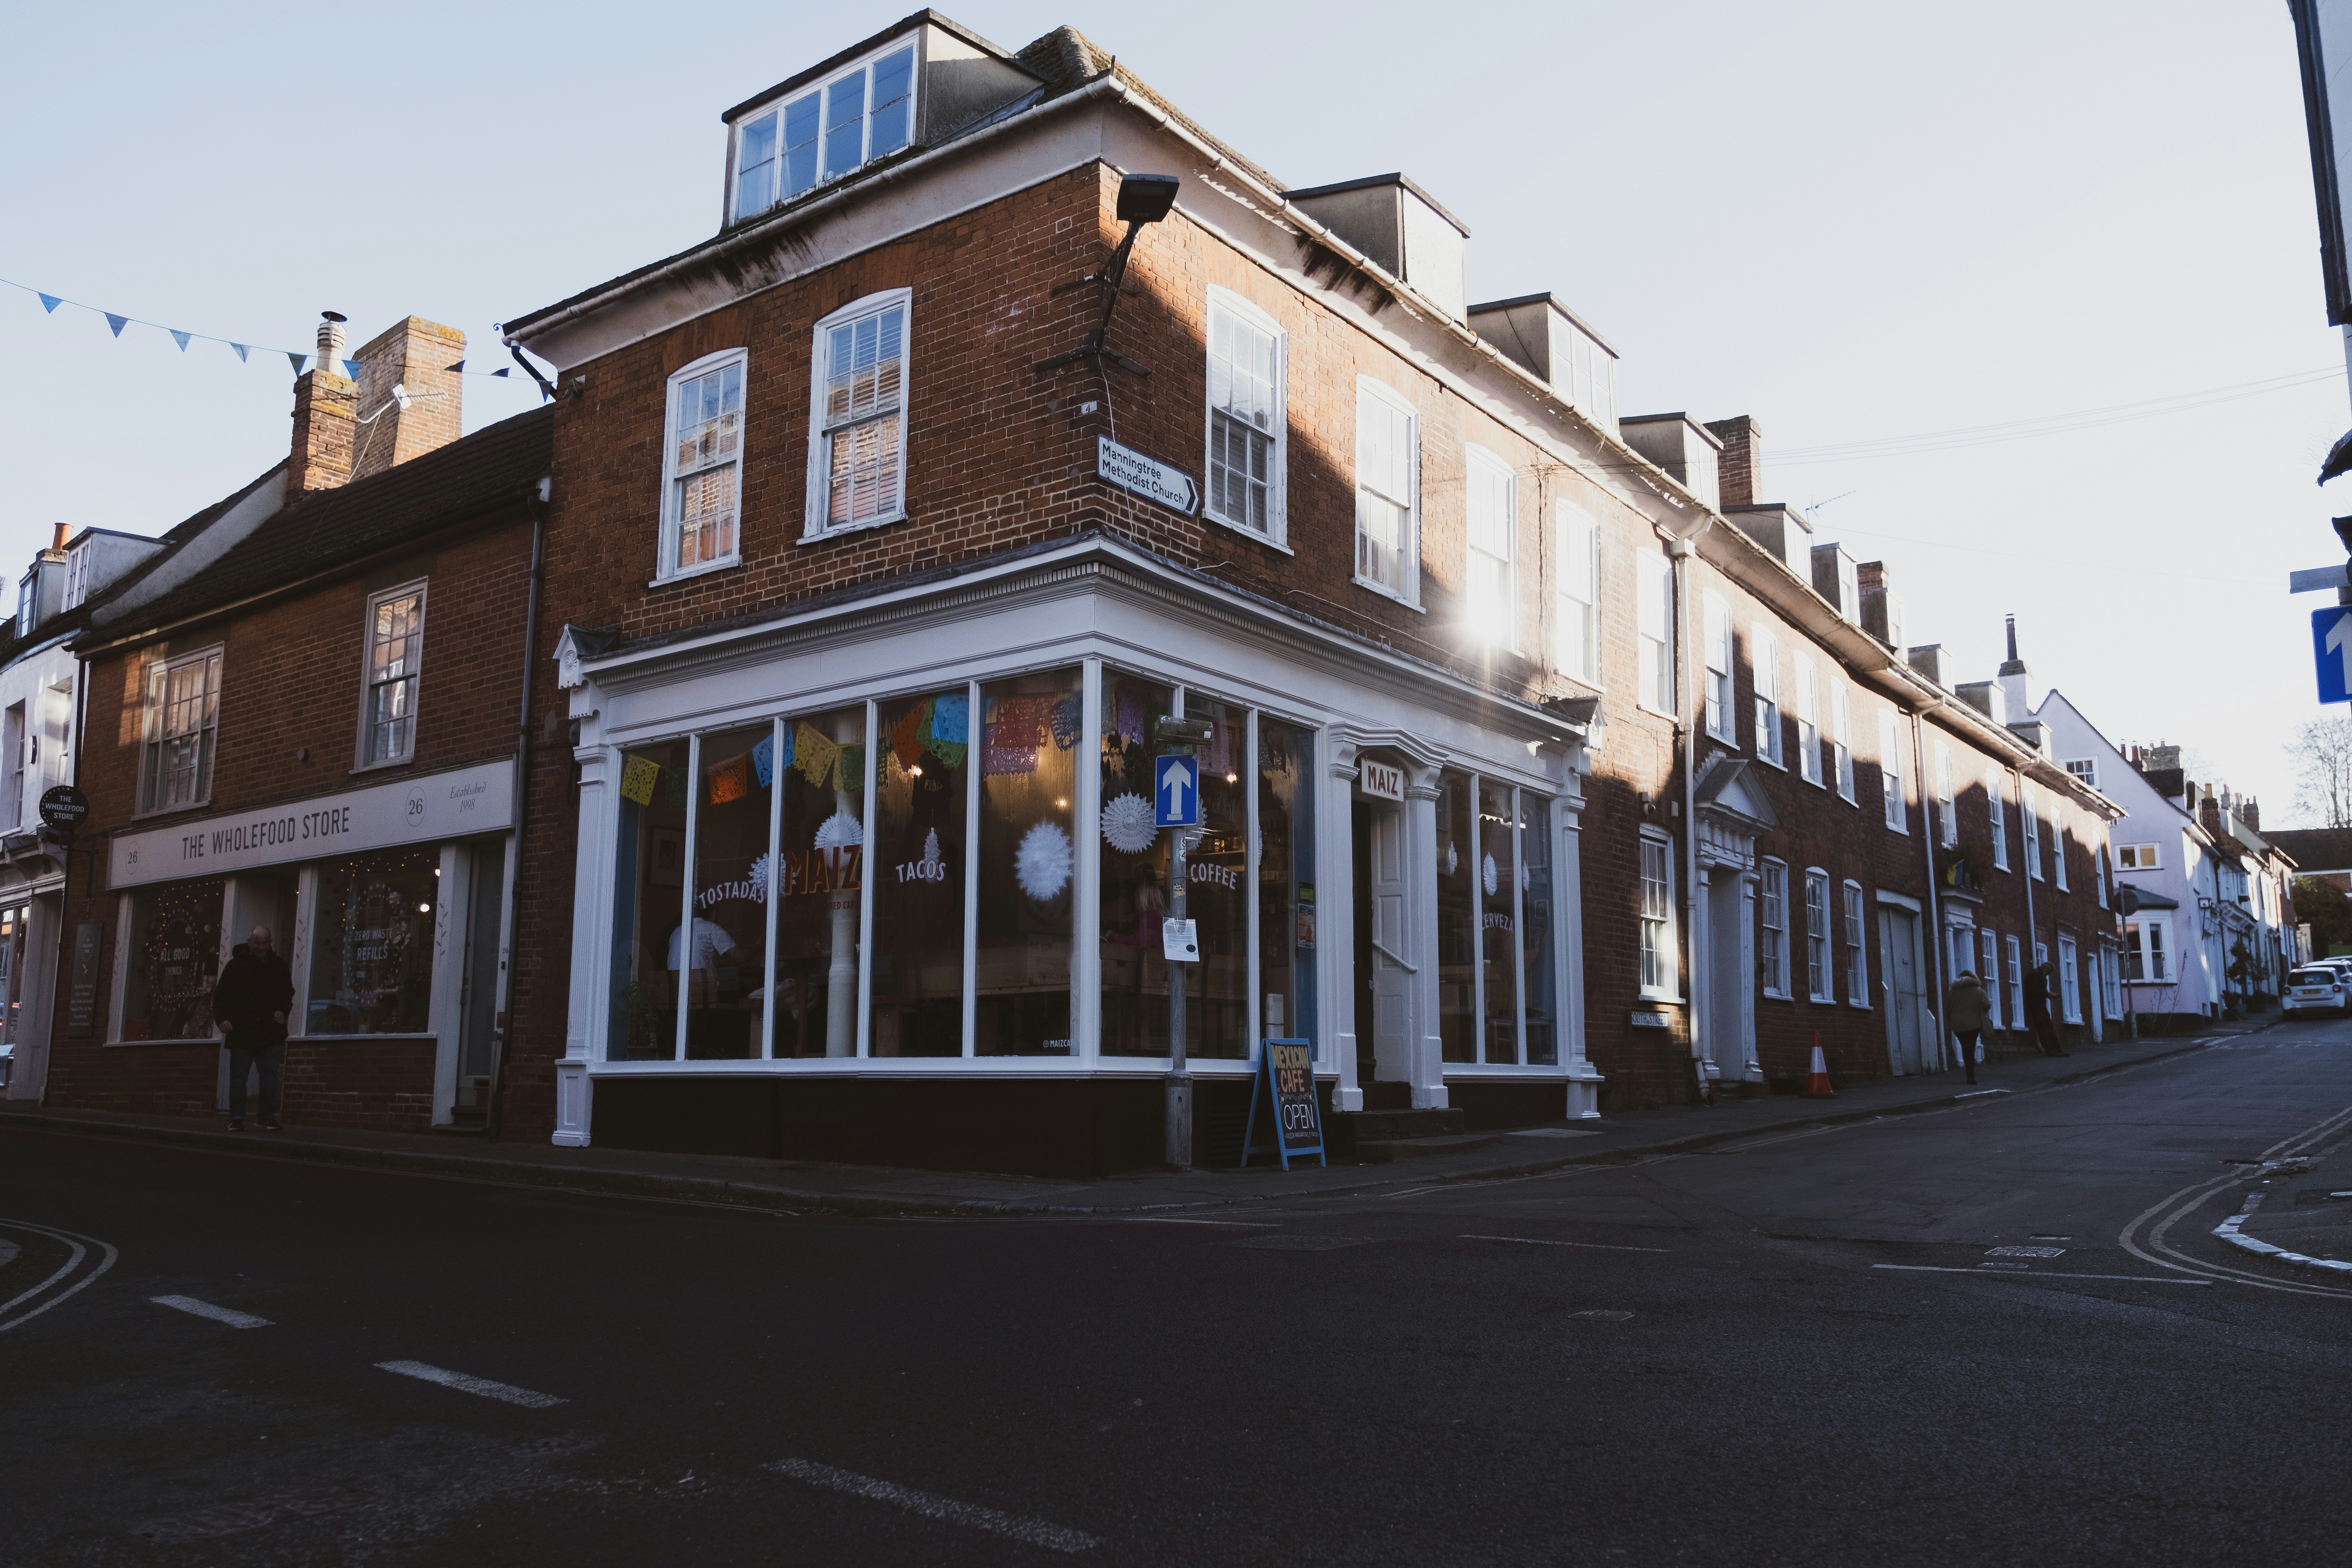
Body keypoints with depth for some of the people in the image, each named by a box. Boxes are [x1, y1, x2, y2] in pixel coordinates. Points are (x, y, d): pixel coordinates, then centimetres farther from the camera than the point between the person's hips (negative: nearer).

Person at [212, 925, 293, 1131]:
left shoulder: (278, 966, 11)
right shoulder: (236, 965, 1)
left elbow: (288, 993, 21)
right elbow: (221, 995, -1)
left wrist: (283, 1010, 3)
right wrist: (222, 1019, -14)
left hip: (270, 1033, 2)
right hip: (242, 1031, -2)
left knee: (271, 1075, -1)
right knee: (238, 1077, 4)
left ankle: (269, 1117, 4)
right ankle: (236, 1118, 11)